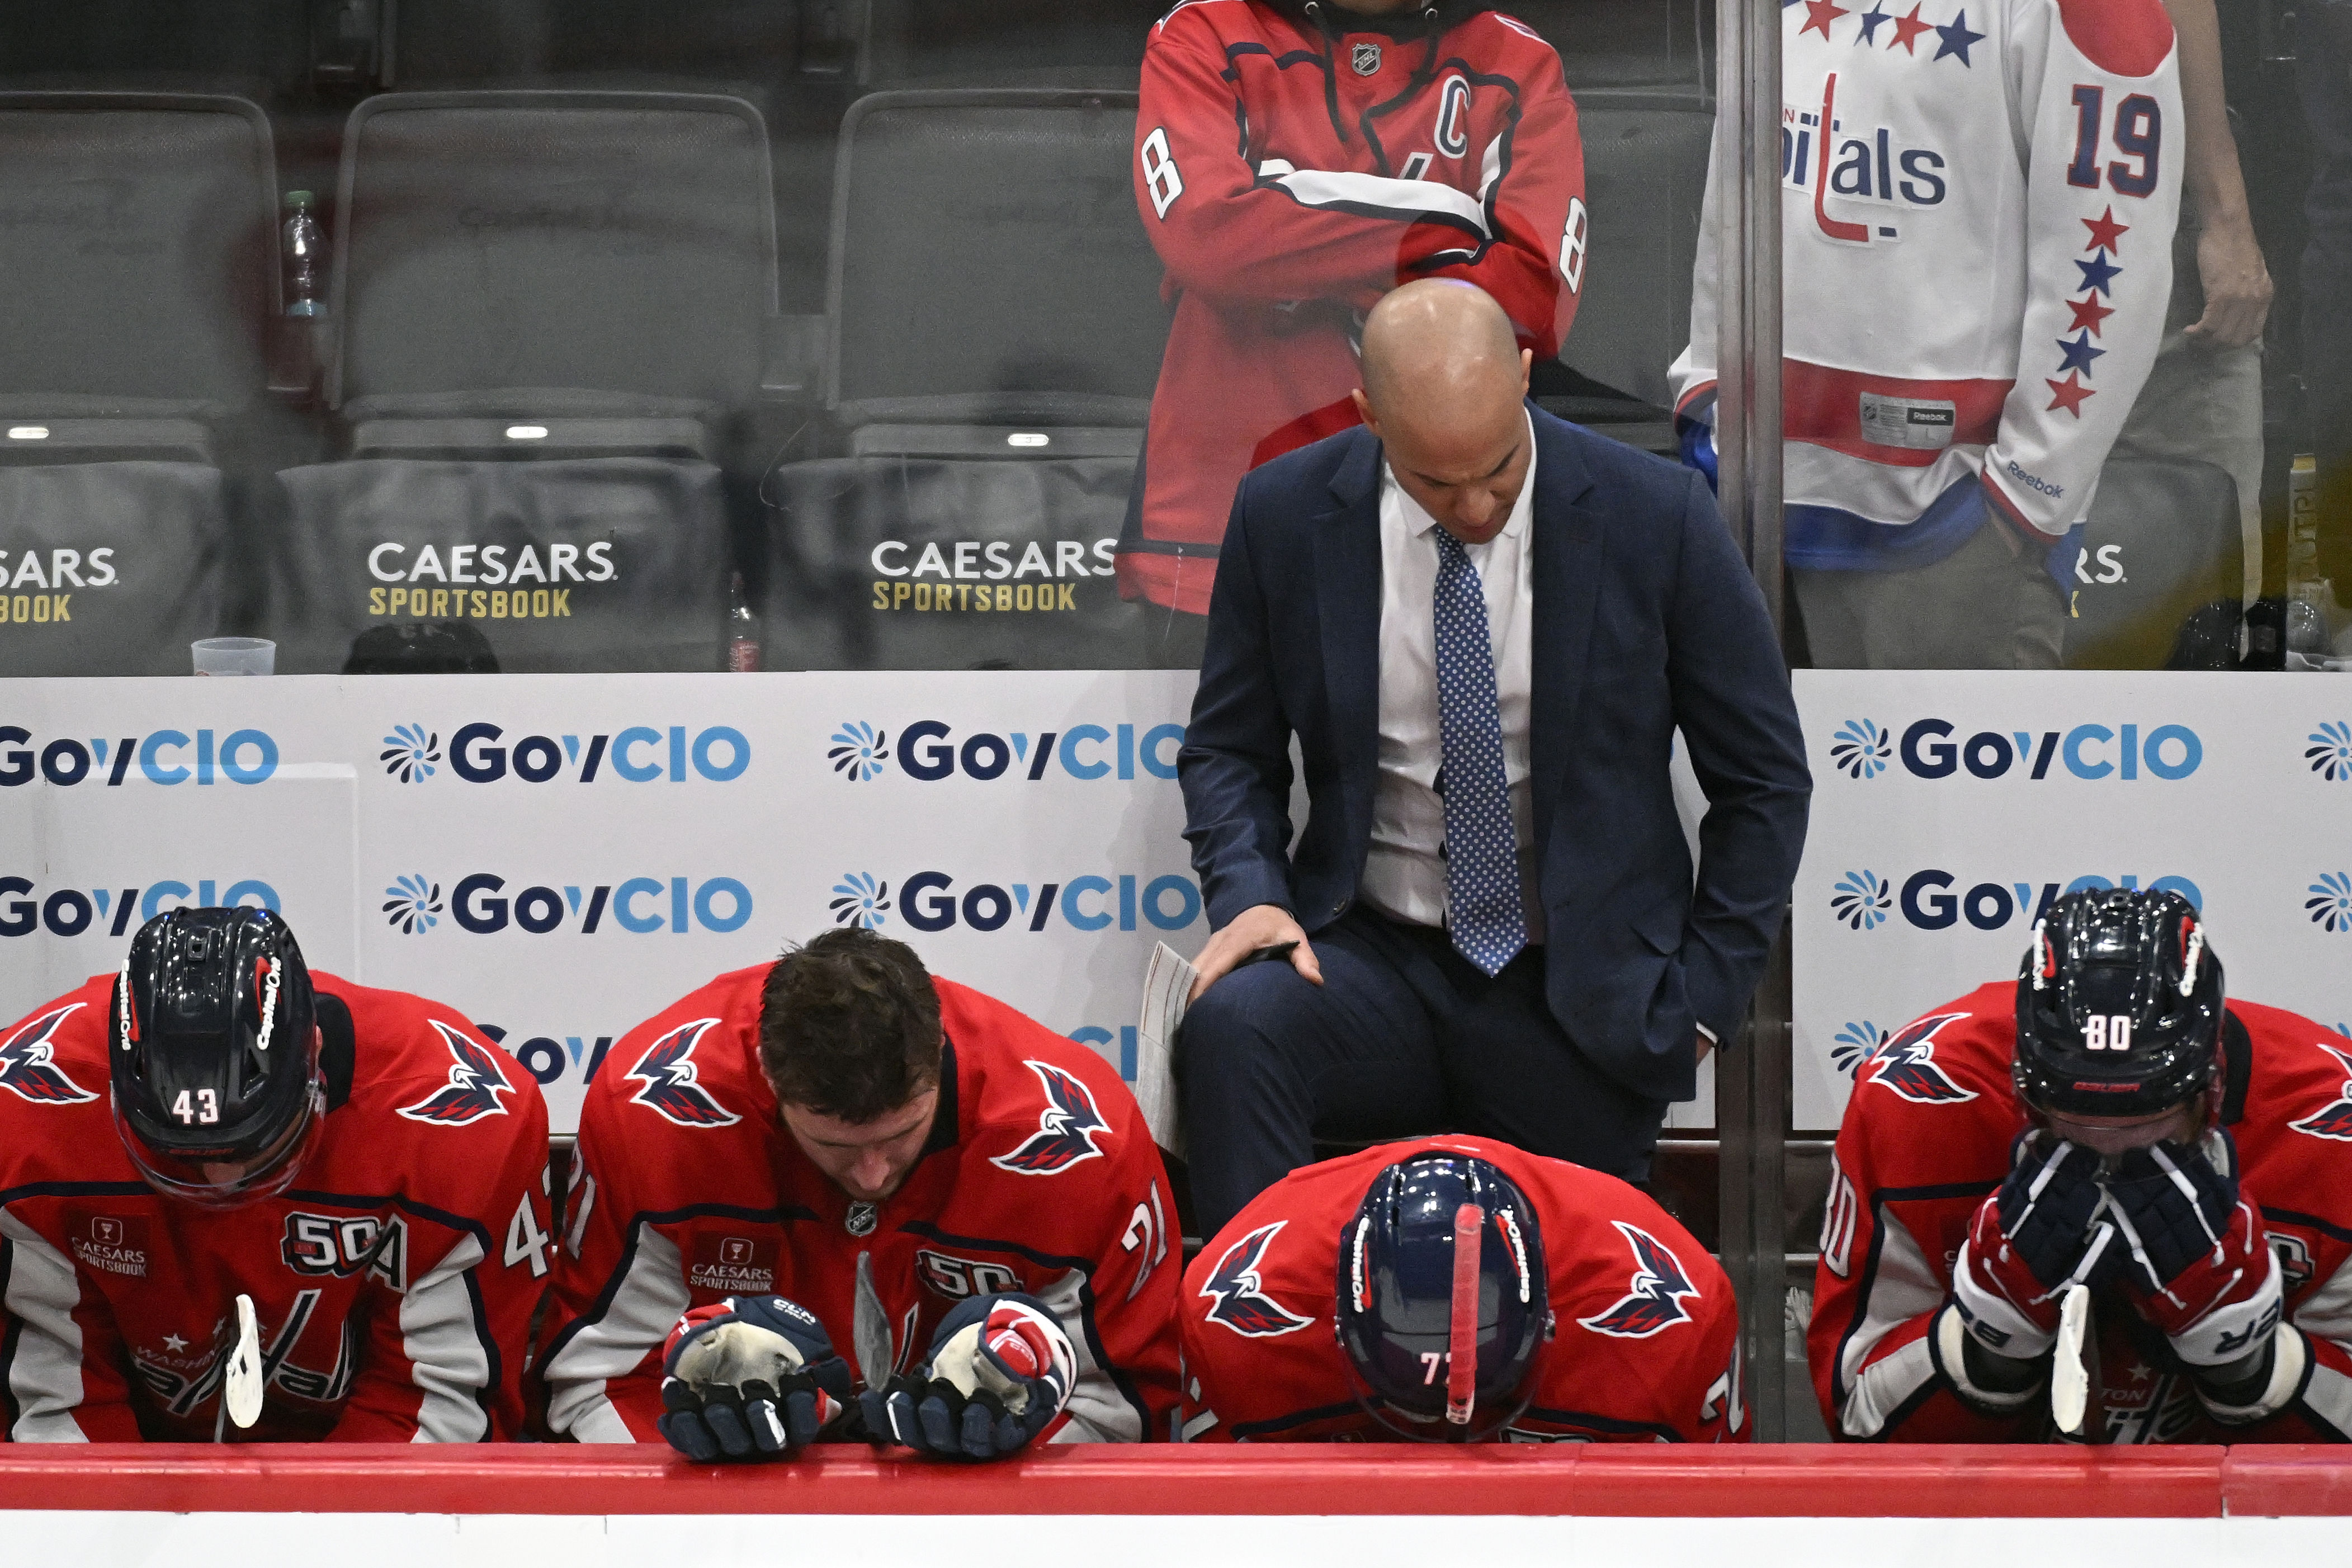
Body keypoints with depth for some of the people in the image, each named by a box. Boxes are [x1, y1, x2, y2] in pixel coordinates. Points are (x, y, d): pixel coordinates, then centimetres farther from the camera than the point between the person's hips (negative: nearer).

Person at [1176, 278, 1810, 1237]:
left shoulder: (1656, 519, -6)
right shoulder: (1284, 517, -2)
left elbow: (1764, 781, 2)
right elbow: (1228, 751, 10)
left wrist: (1702, 999, -3)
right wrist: (1249, 896, -11)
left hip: (1577, 1002, -1)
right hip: (1375, 963, 1)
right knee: (1231, 1021, -30)